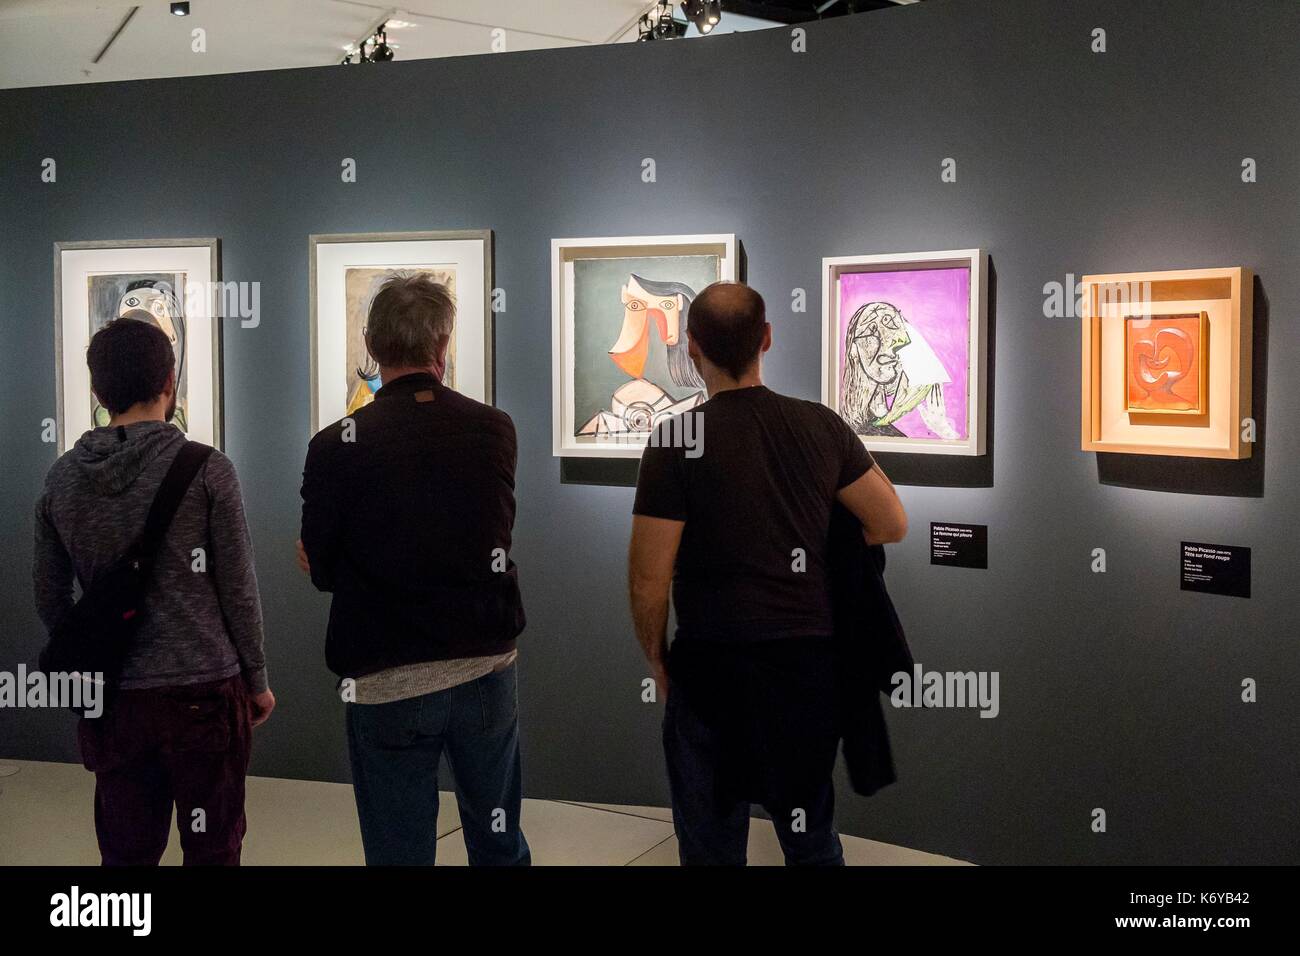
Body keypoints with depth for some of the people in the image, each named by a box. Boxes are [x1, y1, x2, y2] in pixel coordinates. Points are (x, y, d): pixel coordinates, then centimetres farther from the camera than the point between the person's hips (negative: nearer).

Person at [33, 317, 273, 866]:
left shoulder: (62, 479, 3)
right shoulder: (207, 471, -9)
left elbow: (49, 597, 9)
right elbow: (238, 589, -5)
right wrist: (257, 678, 6)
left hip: (113, 698, 4)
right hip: (203, 693, -3)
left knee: (126, 853, 13)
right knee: (212, 851, 7)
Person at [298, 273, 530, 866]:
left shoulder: (337, 447, -12)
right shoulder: (495, 430, -4)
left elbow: (321, 572, -2)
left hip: (387, 680, -2)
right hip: (488, 666, 3)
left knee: (401, 849, 10)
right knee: (499, 844, 19)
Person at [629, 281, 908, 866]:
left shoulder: (677, 442, -12)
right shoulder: (821, 427, -1)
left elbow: (648, 582, -12)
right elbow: (892, 526, 7)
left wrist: (656, 660, 4)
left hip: (712, 667, -4)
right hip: (810, 663, 4)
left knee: (713, 845, 10)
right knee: (813, 839, 18)